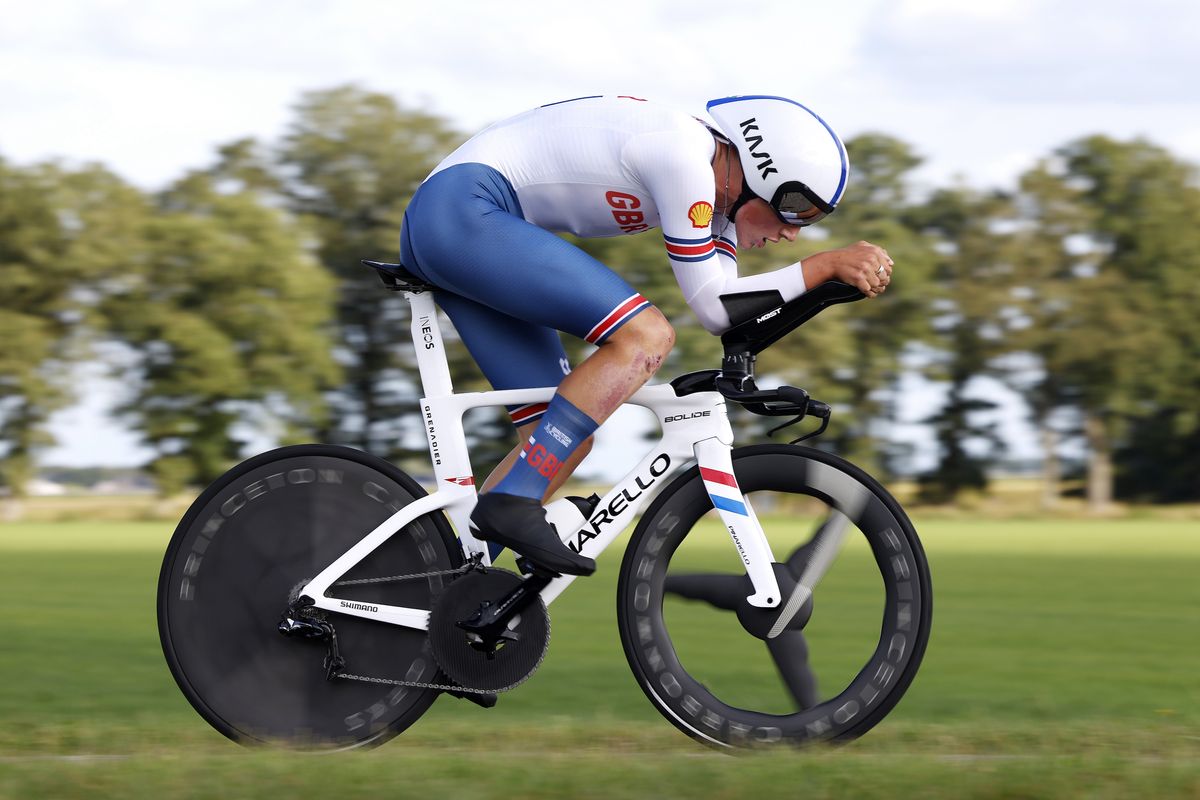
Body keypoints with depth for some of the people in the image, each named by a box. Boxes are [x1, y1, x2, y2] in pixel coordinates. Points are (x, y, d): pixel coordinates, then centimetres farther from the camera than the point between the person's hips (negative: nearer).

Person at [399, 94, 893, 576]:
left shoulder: (714, 173, 11)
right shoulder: (685, 156, -18)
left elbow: (727, 298, 10)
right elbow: (713, 308, -13)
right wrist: (828, 265, -10)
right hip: (465, 212, -10)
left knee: (567, 444, 5)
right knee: (647, 337, -21)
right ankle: (510, 503, -24)